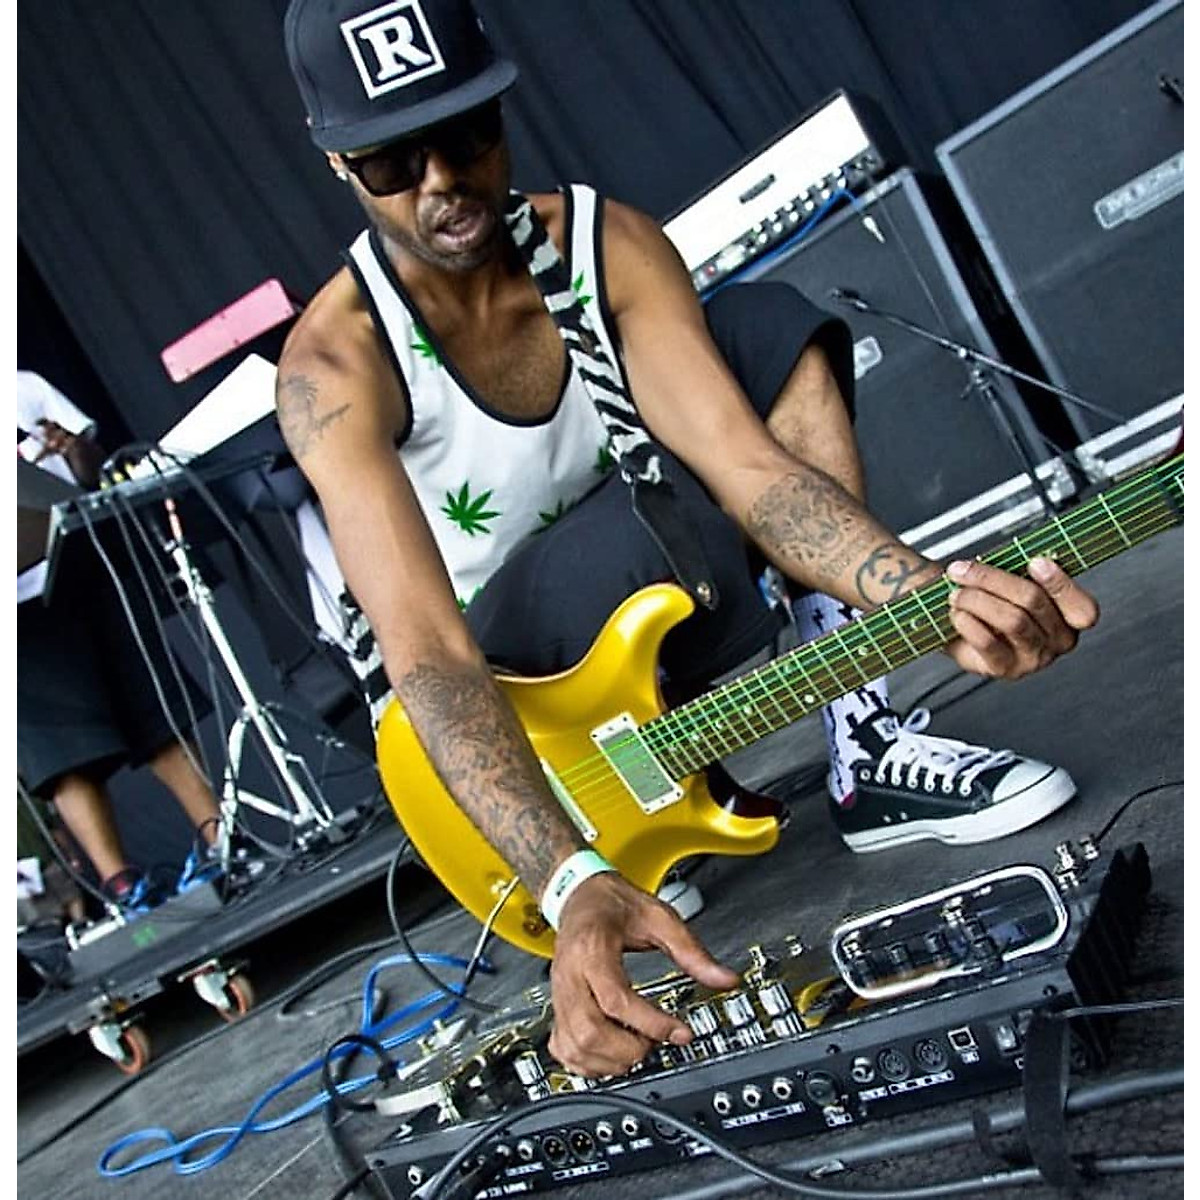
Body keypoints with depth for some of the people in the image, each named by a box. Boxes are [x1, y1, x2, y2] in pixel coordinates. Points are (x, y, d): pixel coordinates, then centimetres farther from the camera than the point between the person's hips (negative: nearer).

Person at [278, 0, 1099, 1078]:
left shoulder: (605, 243, -14)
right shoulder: (335, 363, -26)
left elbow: (744, 463, -25)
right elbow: (425, 650, -38)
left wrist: (929, 593, -44)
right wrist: (573, 885, -52)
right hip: (506, 680, -5)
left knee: (770, 327, -16)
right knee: (644, 526, -38)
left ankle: (869, 745, -18)